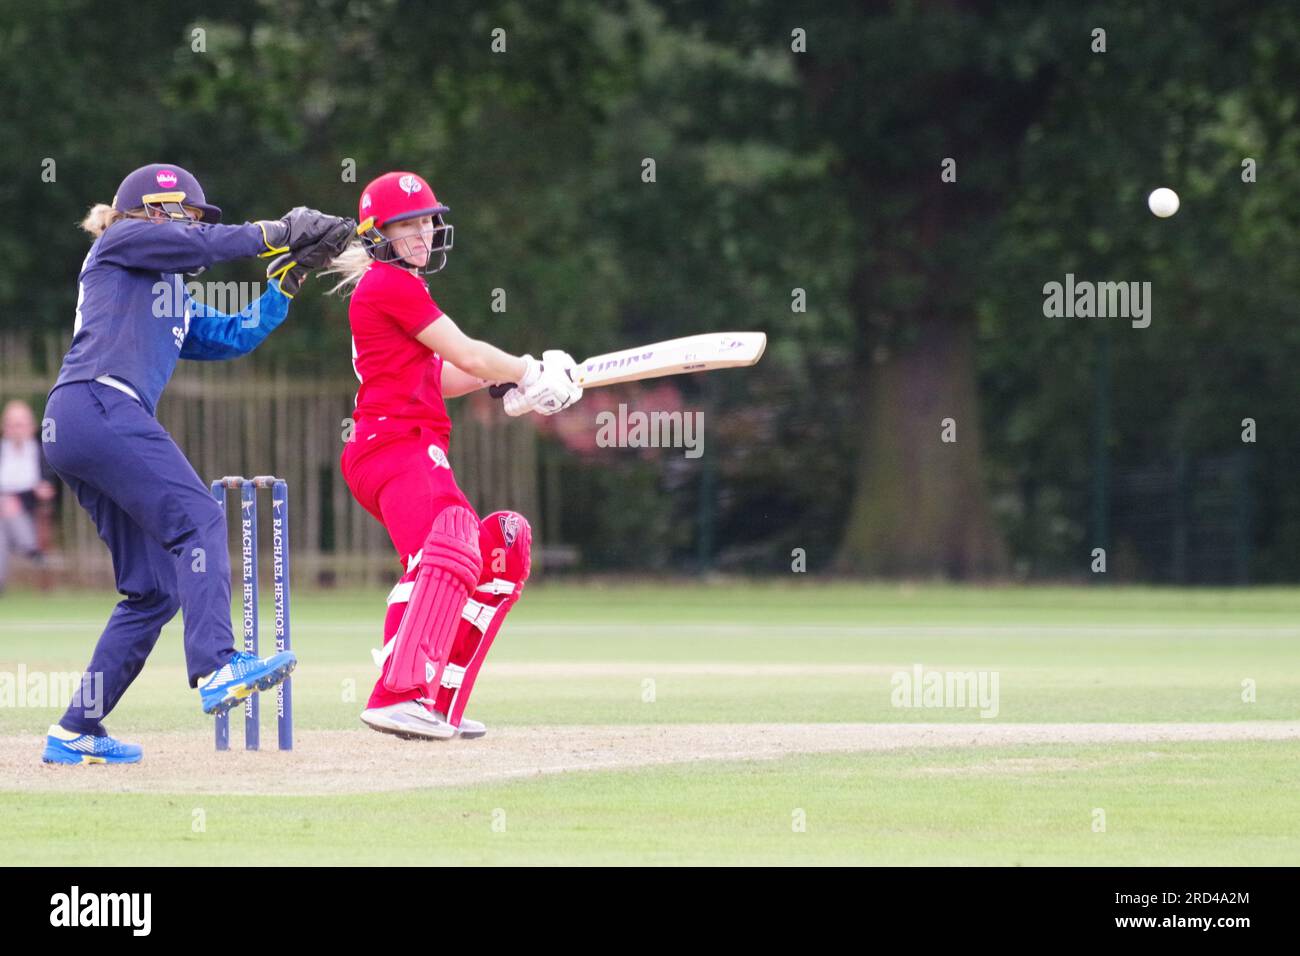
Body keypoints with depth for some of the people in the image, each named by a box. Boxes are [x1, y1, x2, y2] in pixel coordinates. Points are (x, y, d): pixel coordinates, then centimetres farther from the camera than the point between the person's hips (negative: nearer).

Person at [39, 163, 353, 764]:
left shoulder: (175, 301, 34)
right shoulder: (121, 241, 10)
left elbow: (233, 336, 28)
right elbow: (202, 244, -3)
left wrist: (289, 278, 22)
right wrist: (277, 233, 6)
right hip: (97, 405, -10)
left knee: (154, 589, 7)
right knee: (196, 517, -24)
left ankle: (76, 733, 9)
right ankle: (216, 668, -41)